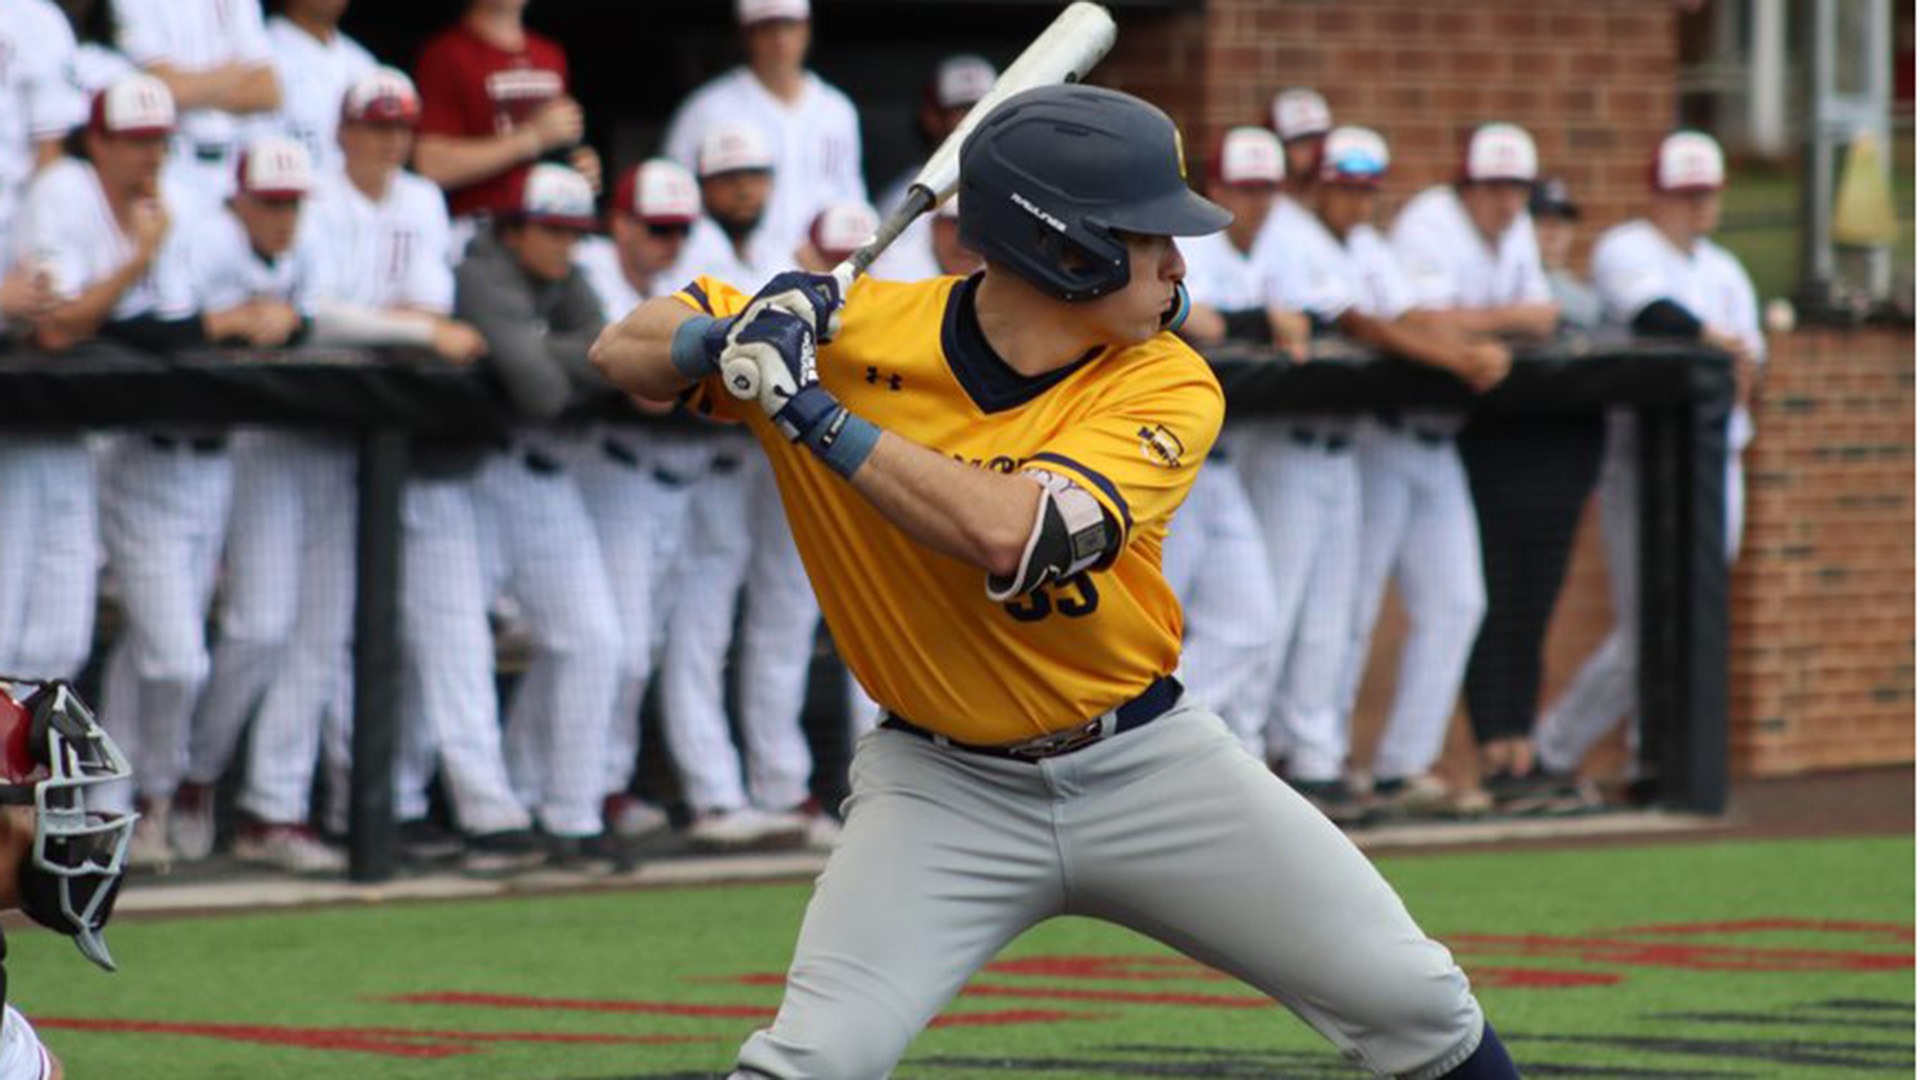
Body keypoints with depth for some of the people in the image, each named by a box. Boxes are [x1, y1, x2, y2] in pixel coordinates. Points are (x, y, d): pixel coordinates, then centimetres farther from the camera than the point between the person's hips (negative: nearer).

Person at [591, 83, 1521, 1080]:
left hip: (1144, 763, 1)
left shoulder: (1166, 388, -14)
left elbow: (1012, 533, -31)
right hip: (944, 787, -1)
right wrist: (725, 335, -28)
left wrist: (818, 415, -30)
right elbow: (623, 353, -6)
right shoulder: (852, 332, -13)